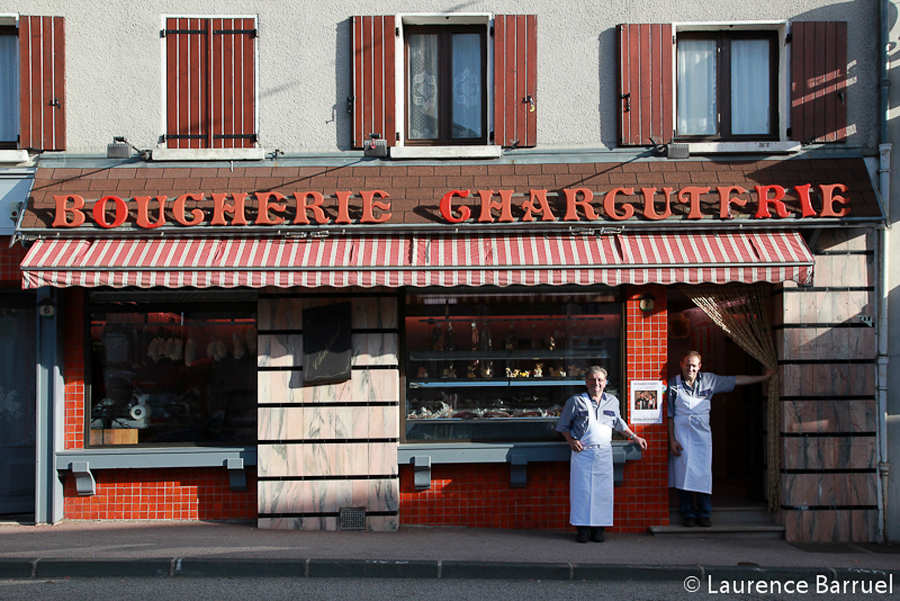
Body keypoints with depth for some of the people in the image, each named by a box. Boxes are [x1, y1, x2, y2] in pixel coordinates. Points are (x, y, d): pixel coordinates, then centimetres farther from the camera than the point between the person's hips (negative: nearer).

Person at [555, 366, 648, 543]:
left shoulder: (612, 402, 13)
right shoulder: (576, 401, 3)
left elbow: (619, 423, 29)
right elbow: (563, 425, 10)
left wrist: (634, 437, 28)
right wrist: (571, 441, -3)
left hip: (604, 453, 3)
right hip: (582, 453, -2)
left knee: (603, 491, 0)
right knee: (582, 489, -4)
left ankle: (598, 529, 7)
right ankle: (583, 529, 3)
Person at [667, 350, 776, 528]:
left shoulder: (709, 380, 8)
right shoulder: (673, 385, 1)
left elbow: (735, 380, 17)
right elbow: (669, 415, 1)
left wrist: (764, 378, 19)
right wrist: (672, 440, -5)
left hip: (702, 433, 2)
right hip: (681, 434, -2)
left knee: (703, 473, -2)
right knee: (684, 473, -3)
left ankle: (704, 513, 8)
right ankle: (688, 513, 7)